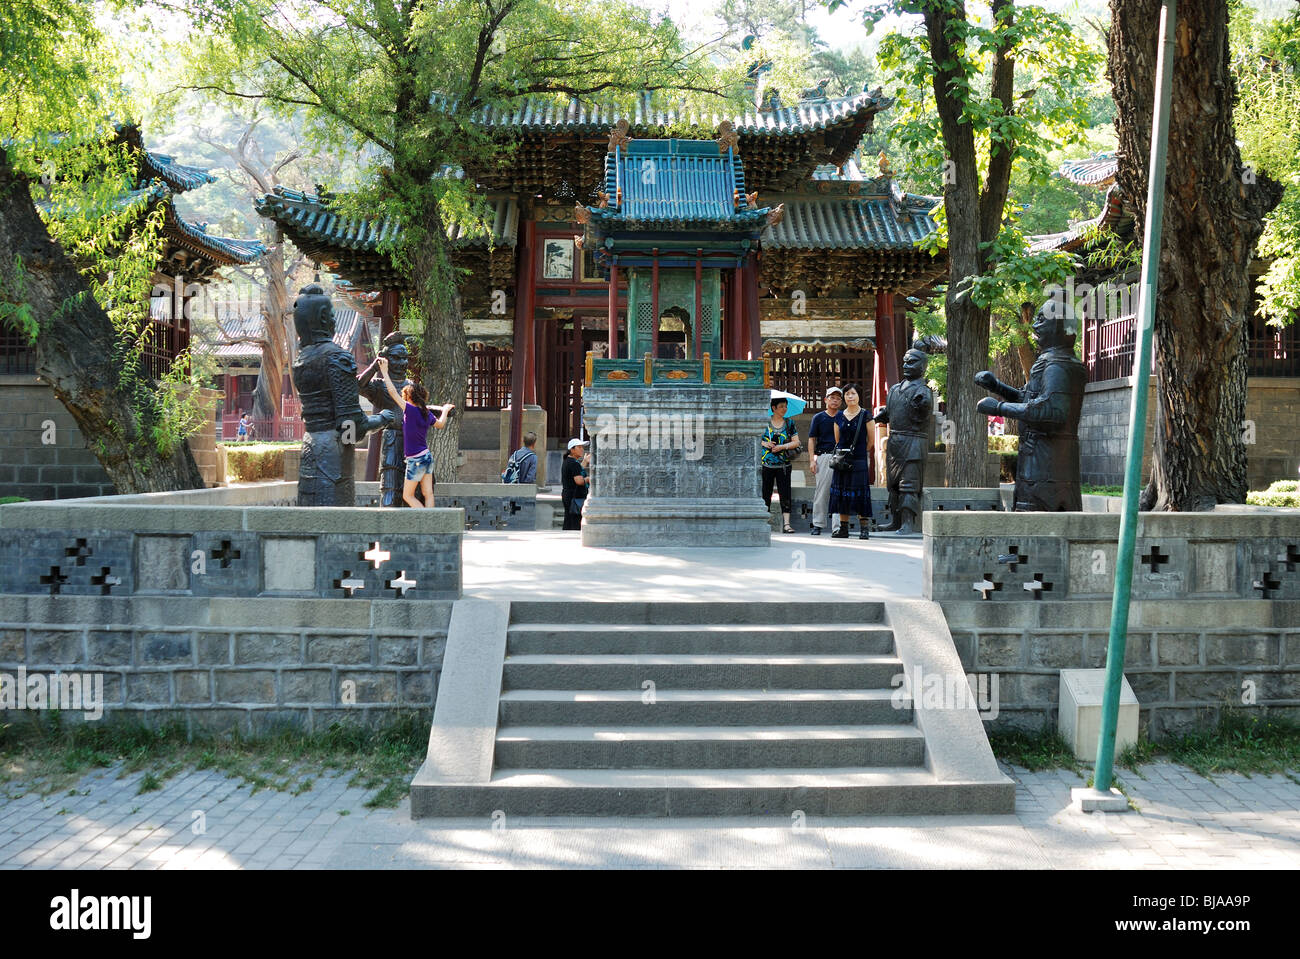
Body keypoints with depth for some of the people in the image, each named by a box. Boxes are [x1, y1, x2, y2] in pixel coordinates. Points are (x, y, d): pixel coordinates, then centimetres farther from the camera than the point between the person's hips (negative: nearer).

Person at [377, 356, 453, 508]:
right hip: (427, 456, 7)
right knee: (427, 494, 8)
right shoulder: (427, 413, 4)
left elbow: (392, 392, -17)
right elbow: (440, 424, 25)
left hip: (416, 460, -7)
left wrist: (384, 371, -12)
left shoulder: (410, 410, -16)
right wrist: (445, 411, 43)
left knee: (407, 496, 4)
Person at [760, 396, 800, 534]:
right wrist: (765, 444, -11)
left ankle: (786, 523, -5)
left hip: (783, 464, 0)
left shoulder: (789, 423, 7)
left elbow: (796, 442, 2)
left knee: (785, 494, -5)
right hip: (766, 464, 0)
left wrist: (782, 447, -11)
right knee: (765, 493, 2)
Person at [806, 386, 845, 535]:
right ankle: (818, 524, 9)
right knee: (821, 492, 1)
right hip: (823, 457, -1)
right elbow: (812, 439, 6)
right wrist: (812, 459, -3)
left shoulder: (844, 417, 11)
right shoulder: (818, 417, 8)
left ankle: (837, 526, -4)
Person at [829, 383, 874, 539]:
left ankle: (864, 529, -3)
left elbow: (871, 440, 4)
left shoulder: (865, 415, -2)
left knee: (860, 493, -6)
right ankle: (843, 528, 10)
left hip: (859, 460, -4)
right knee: (842, 493, 4)